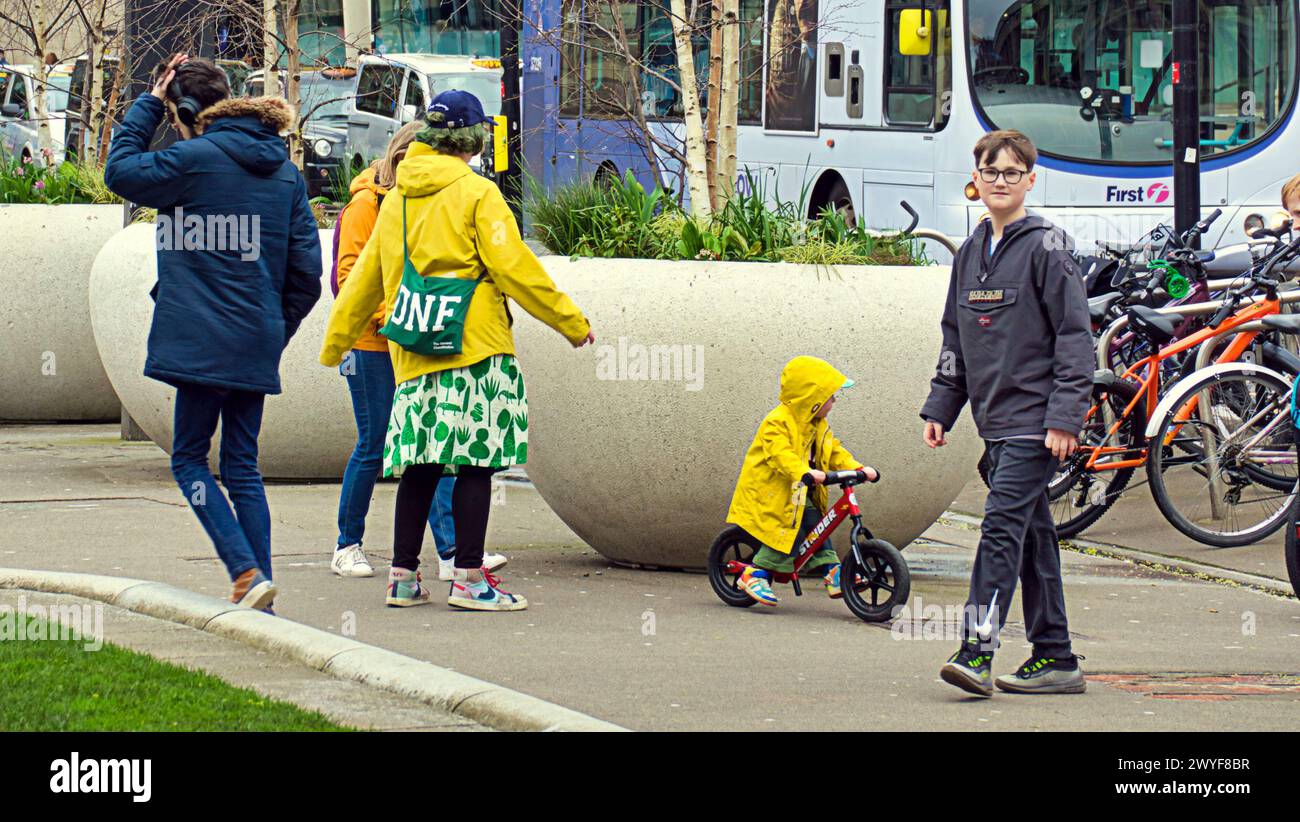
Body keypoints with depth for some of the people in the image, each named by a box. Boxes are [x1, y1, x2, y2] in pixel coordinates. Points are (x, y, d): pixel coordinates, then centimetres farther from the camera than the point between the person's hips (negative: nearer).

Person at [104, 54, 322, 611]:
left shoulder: (197, 159, -10)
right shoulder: (283, 170, 11)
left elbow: (122, 170, 2)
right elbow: (306, 271, 11)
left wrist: (149, 103, 7)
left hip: (201, 341, -6)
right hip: (257, 346, 6)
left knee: (189, 460, 2)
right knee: (242, 465, 12)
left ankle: (247, 571, -13)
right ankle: (258, 585, 7)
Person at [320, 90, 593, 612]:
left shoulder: (396, 200, 16)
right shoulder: (476, 193, -4)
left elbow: (365, 277, 23)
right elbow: (514, 267, -9)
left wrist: (335, 344, 33)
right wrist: (570, 322, -2)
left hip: (412, 356, 6)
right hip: (474, 350, -6)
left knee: (420, 464, 10)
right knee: (475, 462, -4)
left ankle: (403, 577, 11)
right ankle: (469, 579, -7)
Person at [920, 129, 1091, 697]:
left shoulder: (1046, 247, -7)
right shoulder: (971, 253, 14)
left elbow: (1075, 336, -10)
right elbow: (955, 340, 22)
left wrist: (1065, 417, -16)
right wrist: (940, 408, 15)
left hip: (1034, 419, -7)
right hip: (996, 420, 7)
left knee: (1003, 527, -16)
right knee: (1031, 535, 9)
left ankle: (977, 650, -21)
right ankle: (1054, 657, 13)